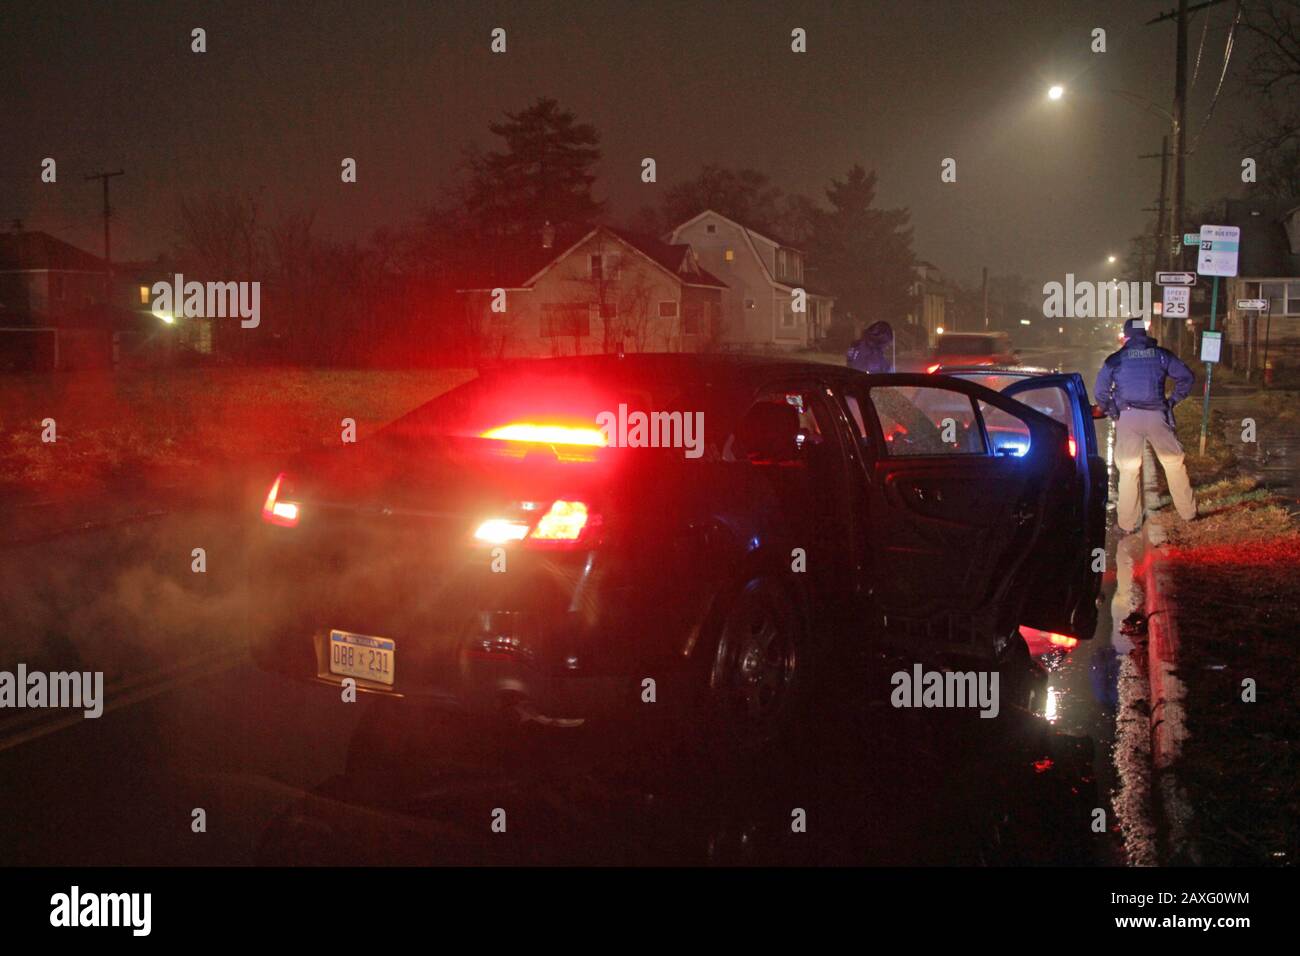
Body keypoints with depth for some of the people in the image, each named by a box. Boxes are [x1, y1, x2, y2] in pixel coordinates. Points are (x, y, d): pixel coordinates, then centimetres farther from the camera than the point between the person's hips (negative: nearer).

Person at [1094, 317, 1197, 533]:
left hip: (1127, 416, -1)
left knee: (1128, 469, 5)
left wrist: (1110, 410, 12)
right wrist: (1173, 400, 17)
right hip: (1156, 416, 1)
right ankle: (1188, 512, 21)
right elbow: (1186, 376, 9)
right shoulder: (1161, 355, 8)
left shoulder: (1115, 359, 5)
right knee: (1174, 462, 15)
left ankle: (1128, 523, 5)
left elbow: (1101, 389, 0)